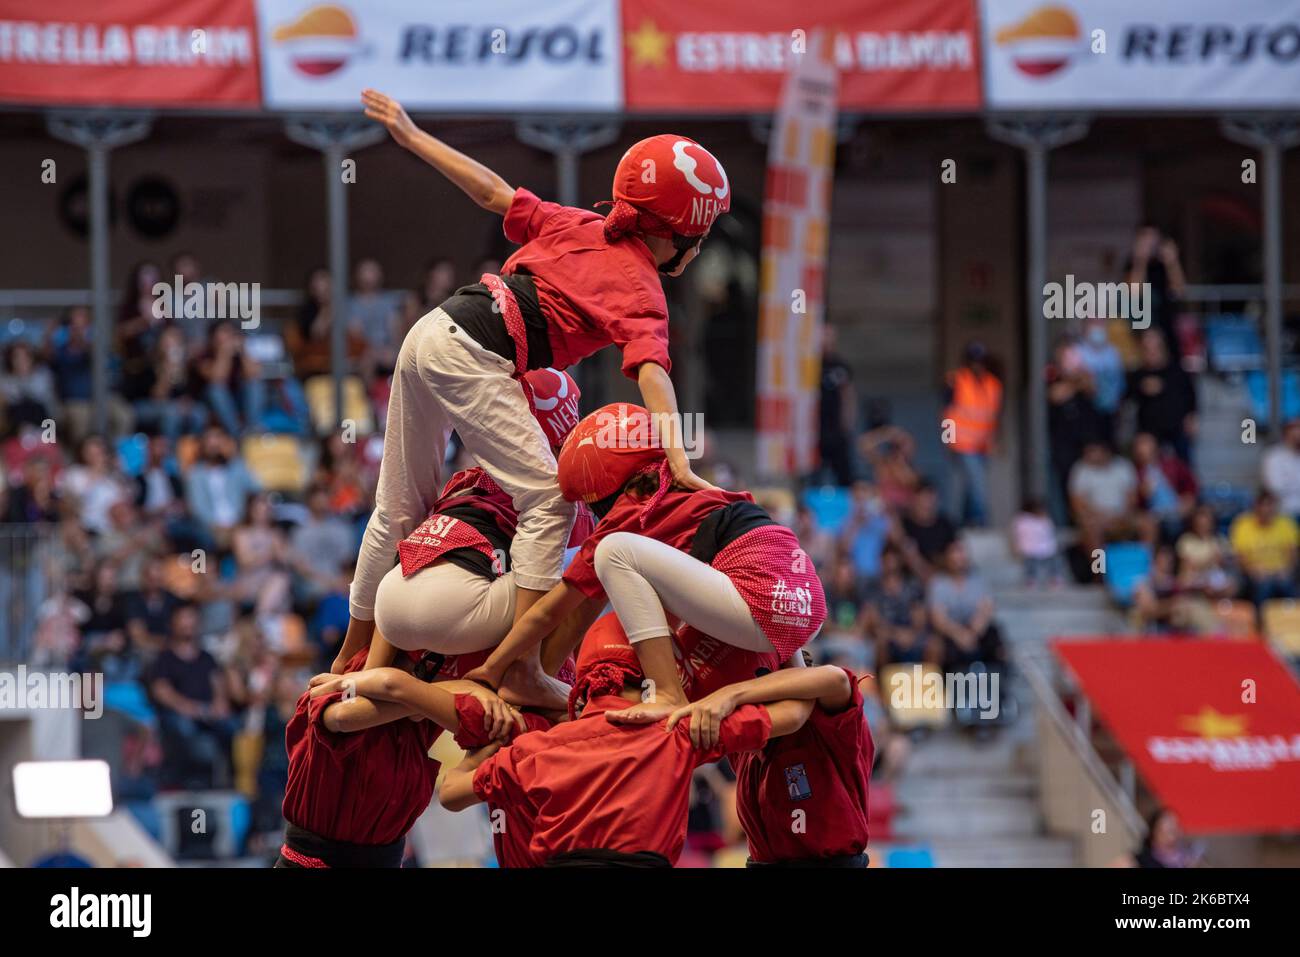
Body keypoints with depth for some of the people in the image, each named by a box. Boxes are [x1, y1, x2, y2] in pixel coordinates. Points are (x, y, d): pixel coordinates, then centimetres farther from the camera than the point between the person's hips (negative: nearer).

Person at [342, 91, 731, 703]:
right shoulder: (638, 286, -5)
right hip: (471, 359, -8)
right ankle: (522, 667, -19)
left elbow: (493, 192, 18)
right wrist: (677, 460, -31)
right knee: (547, 498, -8)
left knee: (401, 507, 19)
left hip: (430, 334, 8)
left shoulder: (579, 226, 15)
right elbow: (650, 370, -20)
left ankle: (353, 657, 31)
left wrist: (411, 136, 28)